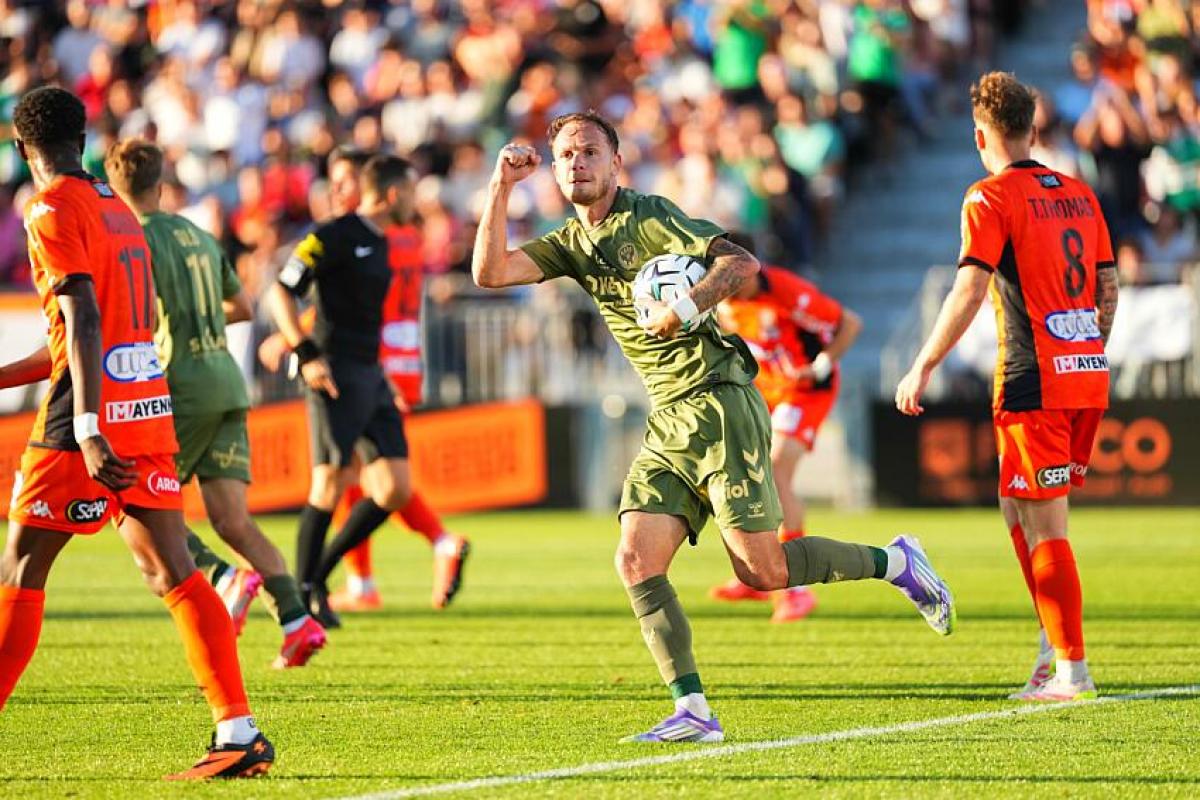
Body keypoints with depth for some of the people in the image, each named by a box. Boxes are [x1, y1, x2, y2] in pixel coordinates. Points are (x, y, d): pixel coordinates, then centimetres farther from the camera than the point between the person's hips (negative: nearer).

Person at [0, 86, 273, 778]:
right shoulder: (119, 210, 18)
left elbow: (85, 323, -20)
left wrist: (87, 430, -27)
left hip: (91, 420, -7)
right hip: (151, 411, 7)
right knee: (174, 572, 2)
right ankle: (240, 733, -7)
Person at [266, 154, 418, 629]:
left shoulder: (378, 243, 17)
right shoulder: (335, 236, -10)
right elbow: (281, 291, -14)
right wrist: (307, 354, -21)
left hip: (371, 376, 9)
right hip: (336, 375, -9)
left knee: (395, 488, 2)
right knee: (331, 484, -9)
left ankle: (319, 573, 14)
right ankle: (303, 594, 2)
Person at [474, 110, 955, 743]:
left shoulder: (648, 216, -7)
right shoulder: (570, 244, 13)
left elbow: (741, 263, -15)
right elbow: (489, 272, 1)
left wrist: (683, 311, -27)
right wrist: (501, 186, -6)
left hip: (718, 405, -7)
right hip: (667, 423, 7)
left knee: (761, 570, -8)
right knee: (637, 562, -9)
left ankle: (893, 562, 14)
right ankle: (693, 712, -8)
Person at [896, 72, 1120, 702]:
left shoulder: (991, 198, -7)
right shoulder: (1079, 194, 14)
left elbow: (970, 290, -16)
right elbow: (1108, 289, 16)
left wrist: (923, 368, -12)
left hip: (1034, 384, -7)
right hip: (1087, 375, 7)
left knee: (1043, 525, -3)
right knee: (1017, 508, 19)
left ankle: (1071, 668, -4)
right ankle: (1057, 641, 15)